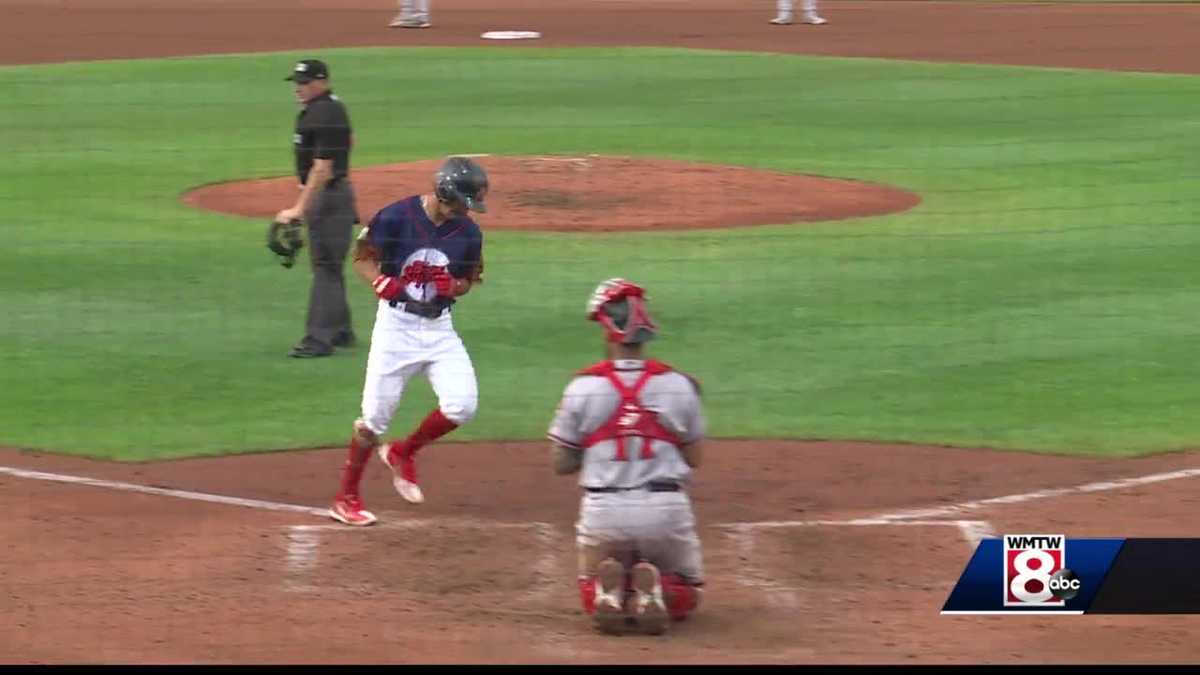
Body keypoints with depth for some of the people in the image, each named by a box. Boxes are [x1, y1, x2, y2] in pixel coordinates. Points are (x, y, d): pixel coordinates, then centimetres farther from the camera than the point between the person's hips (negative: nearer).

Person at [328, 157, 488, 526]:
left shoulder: (468, 233, -1)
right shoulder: (396, 218, -12)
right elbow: (362, 257, -1)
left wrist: (454, 286, -12)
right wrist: (381, 281, -21)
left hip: (439, 326, 4)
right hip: (396, 324, -4)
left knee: (462, 405, -12)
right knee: (376, 416, -1)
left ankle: (403, 453, 15)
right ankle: (346, 499, 15)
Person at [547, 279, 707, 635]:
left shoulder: (582, 387, -6)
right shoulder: (678, 384, -3)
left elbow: (562, 464, 2)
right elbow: (693, 458, 6)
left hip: (603, 510, 0)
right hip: (665, 508, 0)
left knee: (592, 594, 24)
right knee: (685, 597, 22)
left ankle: (607, 592, -15)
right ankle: (654, 591, -16)